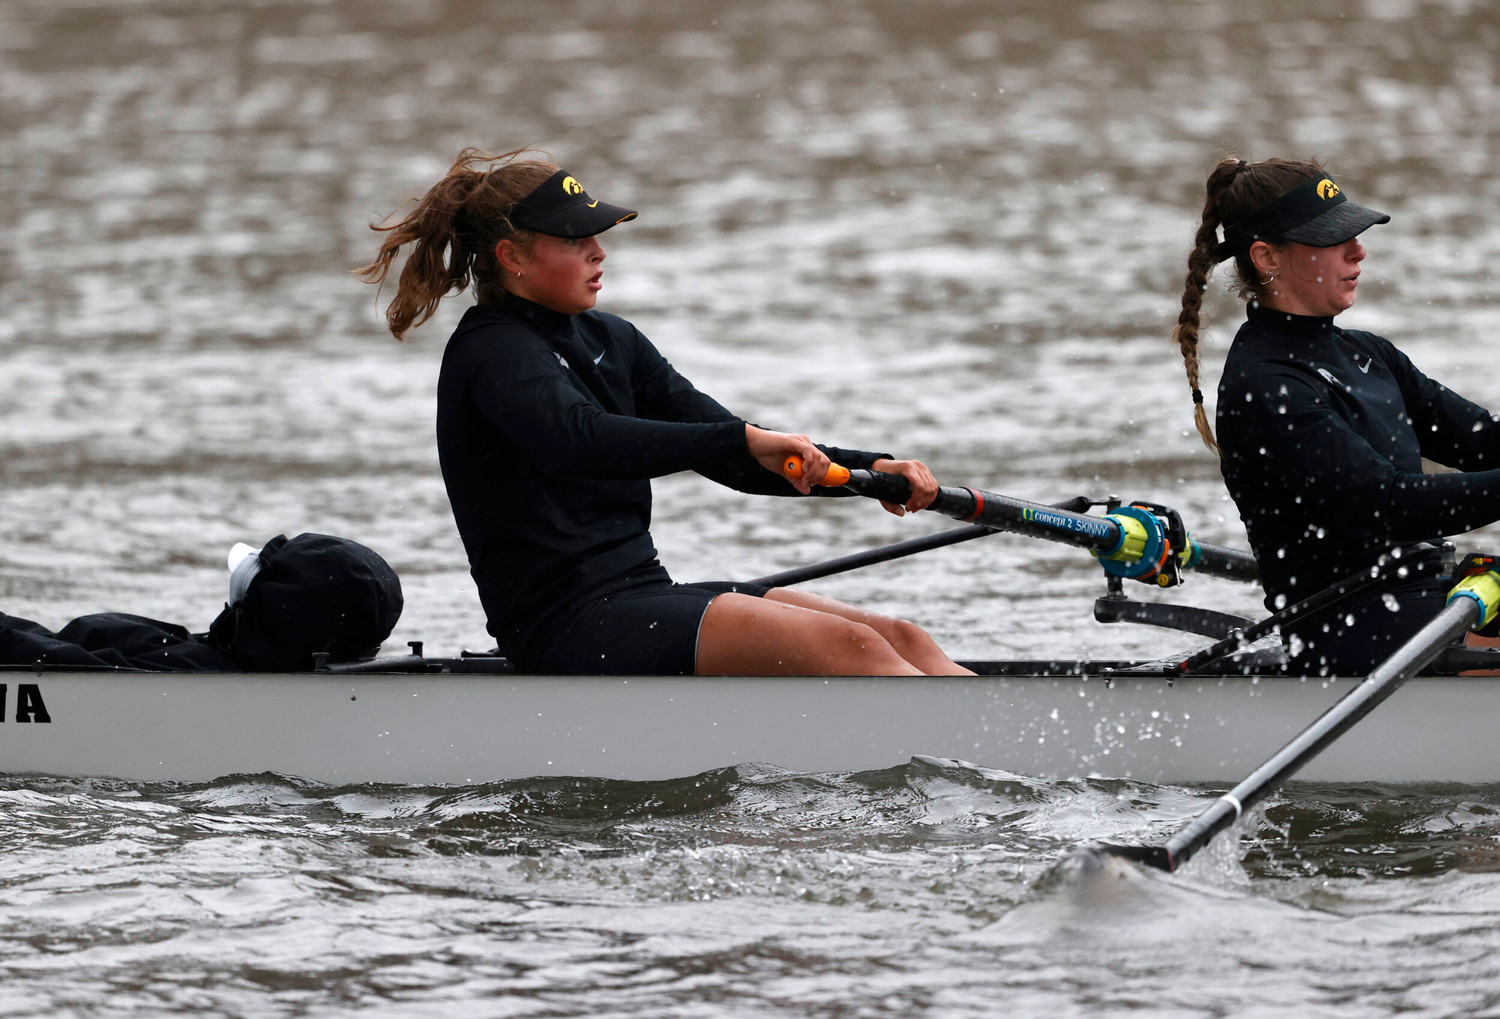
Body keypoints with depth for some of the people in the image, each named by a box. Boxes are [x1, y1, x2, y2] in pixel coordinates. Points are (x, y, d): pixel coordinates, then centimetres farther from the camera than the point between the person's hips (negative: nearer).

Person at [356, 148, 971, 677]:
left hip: (640, 595, 9)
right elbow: (581, 442, -30)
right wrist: (741, 440, -36)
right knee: (847, 647, -24)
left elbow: (736, 458, 14)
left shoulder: (609, 341, 18)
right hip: (565, 628, -9)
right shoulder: (491, 352, -9)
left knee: (899, 639, -9)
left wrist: (868, 470, -1)